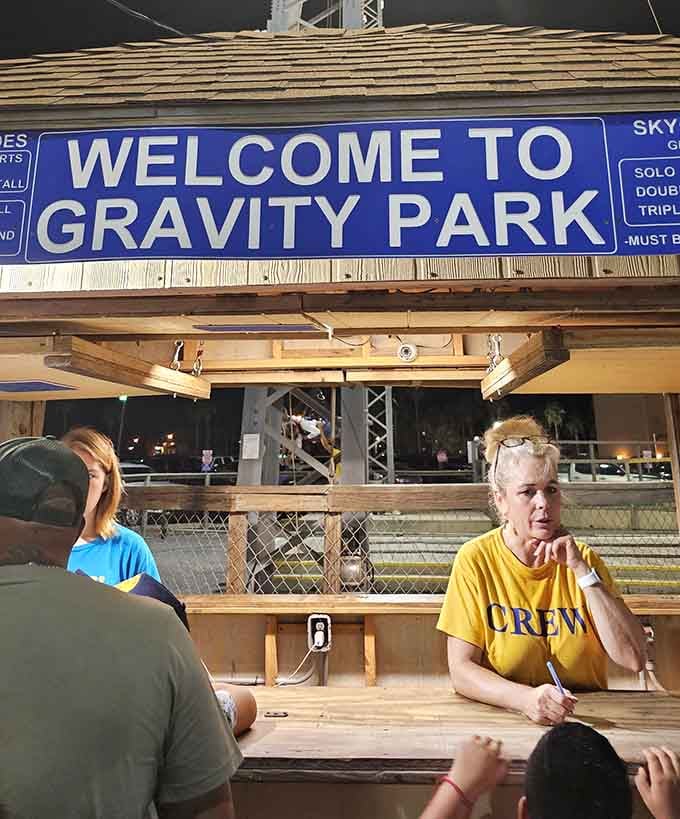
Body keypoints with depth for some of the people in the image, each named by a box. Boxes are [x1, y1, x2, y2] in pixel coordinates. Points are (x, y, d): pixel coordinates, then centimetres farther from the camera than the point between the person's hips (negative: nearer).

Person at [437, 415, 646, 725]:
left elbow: (634, 659, -8)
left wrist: (582, 571, -14)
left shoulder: (583, 558, -1)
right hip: (502, 719, -2)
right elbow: (461, 670, -10)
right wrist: (526, 698, -26)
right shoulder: (475, 560, -11)